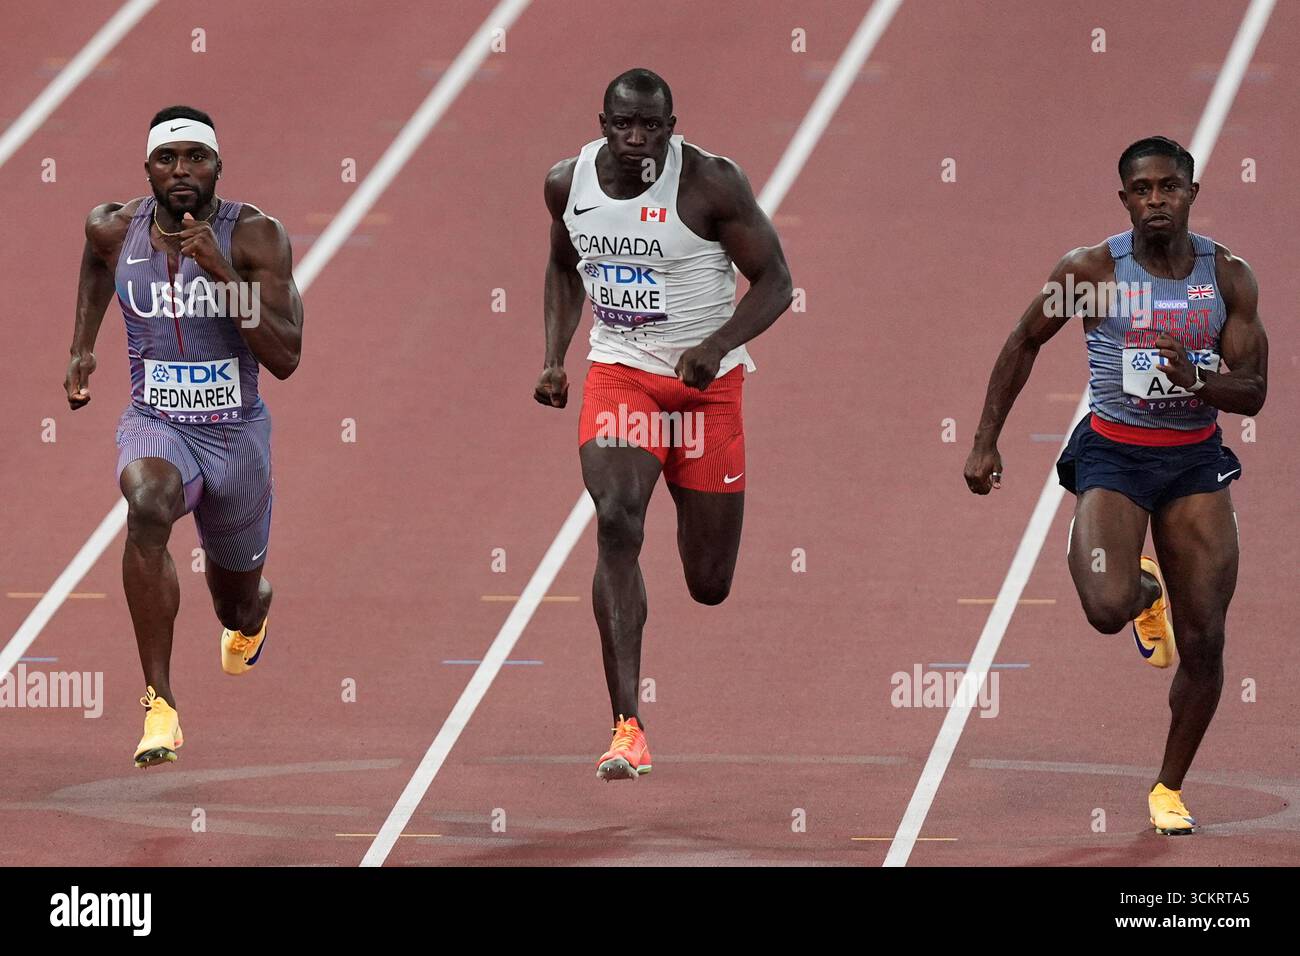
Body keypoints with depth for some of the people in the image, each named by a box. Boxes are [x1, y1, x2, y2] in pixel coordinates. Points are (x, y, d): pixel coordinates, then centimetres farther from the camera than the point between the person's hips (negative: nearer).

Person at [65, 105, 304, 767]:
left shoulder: (255, 237, -15)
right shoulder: (116, 230, -6)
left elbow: (286, 359, -23)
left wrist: (223, 272, -31)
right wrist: (82, 347, 16)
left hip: (238, 433, 0)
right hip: (155, 425, 0)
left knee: (239, 605, 19)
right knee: (148, 507, -38)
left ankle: (250, 614, 63)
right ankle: (159, 704, -35)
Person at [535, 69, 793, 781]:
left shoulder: (712, 184, -16)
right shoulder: (569, 183, -3)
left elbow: (774, 282, -11)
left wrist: (716, 346, -27)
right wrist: (554, 359, 5)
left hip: (706, 383, -2)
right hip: (619, 375, 2)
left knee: (709, 587, 7)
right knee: (615, 522, -26)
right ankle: (627, 727, -27)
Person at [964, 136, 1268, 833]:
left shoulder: (1229, 278, -3)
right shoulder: (1092, 270, -9)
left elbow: (1253, 394, -4)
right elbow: (1024, 343, 5)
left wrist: (1198, 381, -25)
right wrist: (985, 443, 3)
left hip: (1196, 461, 2)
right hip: (1113, 455, -2)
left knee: (1203, 645, 1)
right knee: (1107, 610, -26)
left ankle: (1170, 788, 21)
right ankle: (1143, 590, 14)